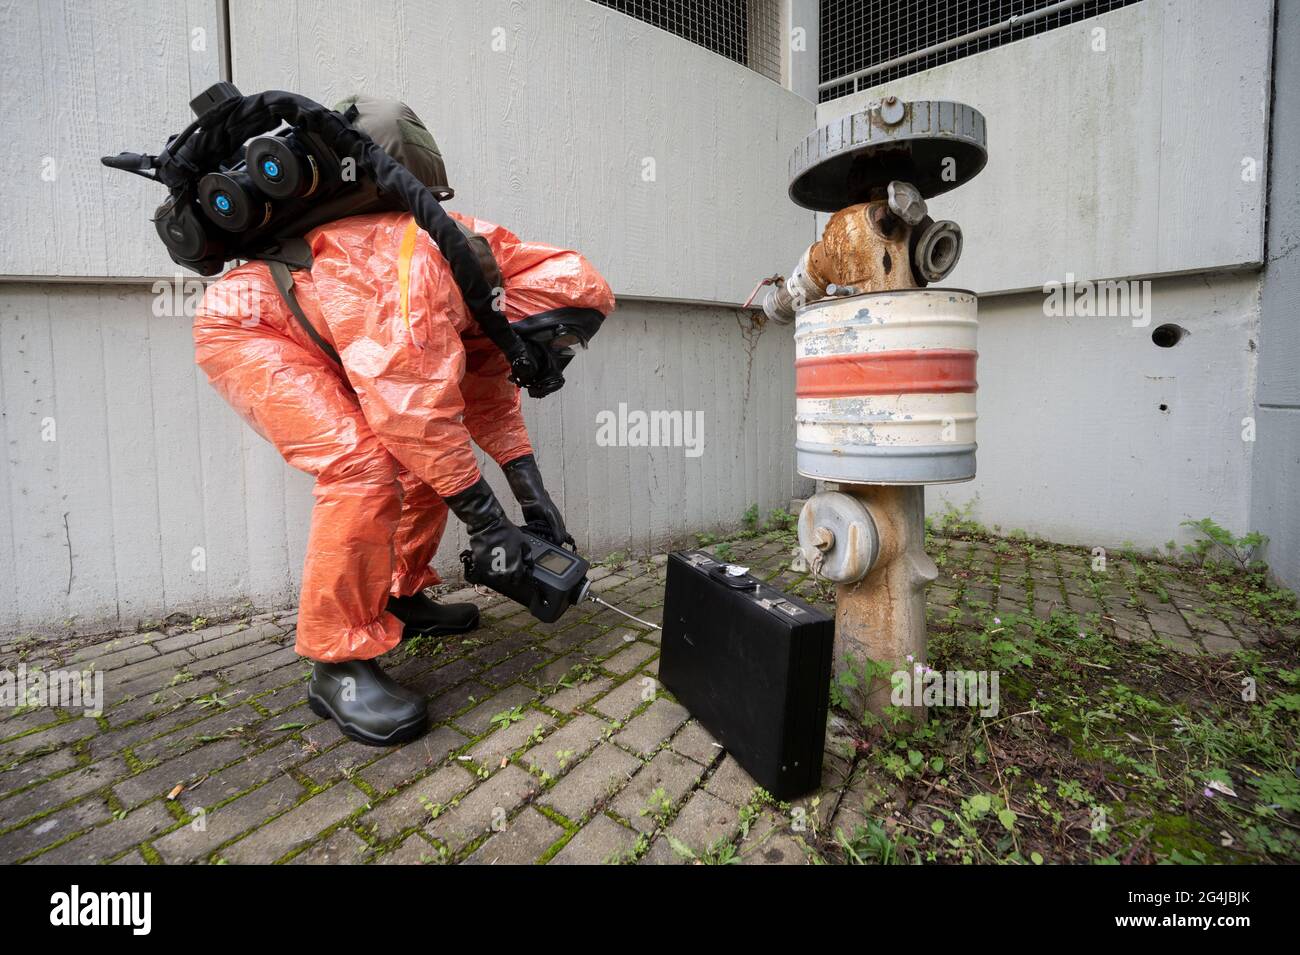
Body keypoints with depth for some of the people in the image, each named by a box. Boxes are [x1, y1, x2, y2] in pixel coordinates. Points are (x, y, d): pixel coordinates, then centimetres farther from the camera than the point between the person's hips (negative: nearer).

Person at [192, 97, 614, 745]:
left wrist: (534, 496, -2)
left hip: (327, 345, 9)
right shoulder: (423, 268, -32)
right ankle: (338, 665, -17)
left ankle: (400, 598, 16)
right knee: (363, 464, -28)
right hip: (245, 327, -9)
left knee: (432, 459, 2)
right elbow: (420, 411, -35)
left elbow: (491, 398, 2)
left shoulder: (490, 283, -3)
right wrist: (486, 521, -28)